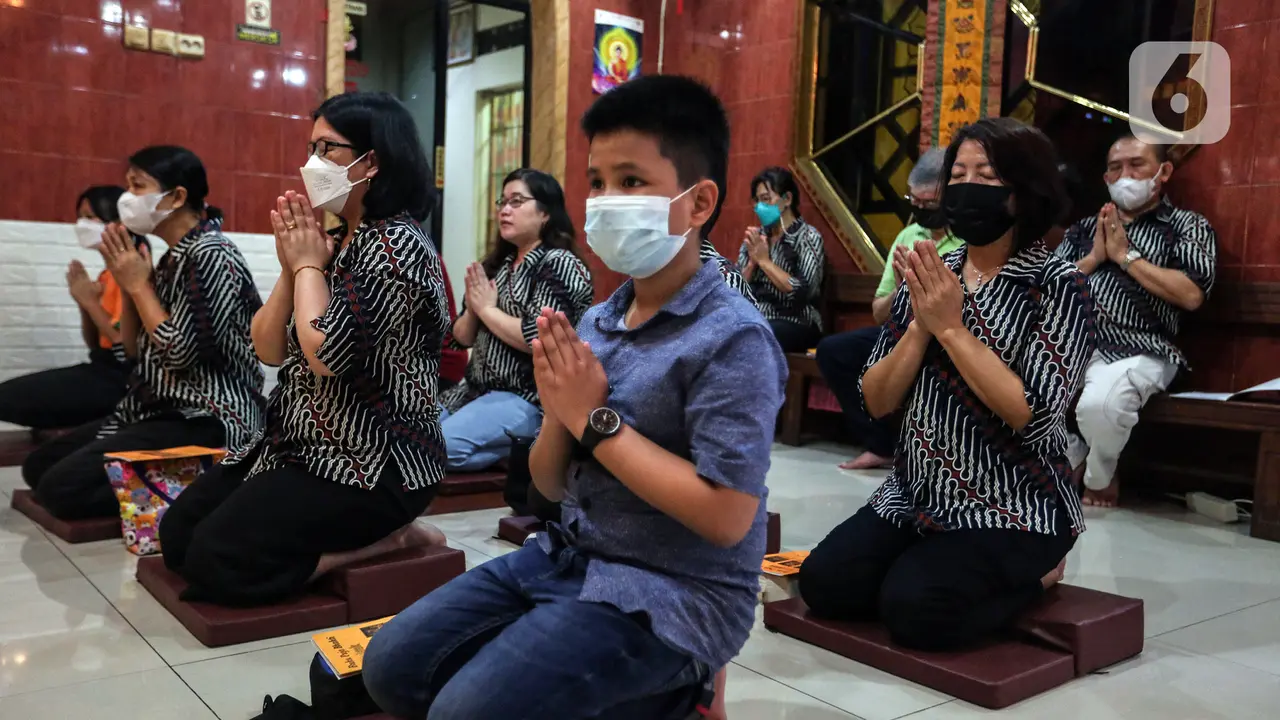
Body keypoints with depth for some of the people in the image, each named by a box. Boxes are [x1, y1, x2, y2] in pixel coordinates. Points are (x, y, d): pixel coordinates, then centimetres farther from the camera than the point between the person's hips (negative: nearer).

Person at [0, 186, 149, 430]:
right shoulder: (106, 275, 15)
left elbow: (127, 342, -19)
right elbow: (94, 343, 18)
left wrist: (90, 302, -11)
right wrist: (84, 303, 3)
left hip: (120, 378, -9)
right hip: (102, 370, 9)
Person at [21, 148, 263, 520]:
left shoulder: (210, 255, -15)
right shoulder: (173, 258, 14)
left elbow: (180, 354, -22)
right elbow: (136, 351, 17)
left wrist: (139, 285, -9)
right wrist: (126, 284, 4)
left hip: (206, 422, -10)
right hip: (164, 410, 10)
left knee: (60, 486, -18)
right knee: (39, 464, 10)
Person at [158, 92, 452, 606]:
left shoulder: (397, 245, -17)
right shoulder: (335, 241, 11)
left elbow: (326, 353, -28)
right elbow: (269, 350, 10)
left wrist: (308, 266, -12)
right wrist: (292, 267, -4)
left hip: (377, 464, -10)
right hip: (306, 447, 10)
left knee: (217, 560, -17)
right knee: (178, 531, 5)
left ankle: (386, 539, -4)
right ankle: (362, 536, 5)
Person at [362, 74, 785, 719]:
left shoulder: (732, 339, -18)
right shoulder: (597, 322, 4)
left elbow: (727, 516, -23)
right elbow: (551, 484, 9)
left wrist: (596, 421, -18)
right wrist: (559, 412, -13)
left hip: (672, 594, -7)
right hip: (569, 556, 8)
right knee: (393, 664, 5)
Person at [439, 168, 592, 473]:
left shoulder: (560, 265, -8)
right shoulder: (497, 264, 12)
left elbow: (538, 341, -21)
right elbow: (462, 338, 13)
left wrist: (487, 308, -9)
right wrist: (472, 309, -7)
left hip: (527, 399, -8)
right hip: (476, 388, 8)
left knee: (437, 446, -25)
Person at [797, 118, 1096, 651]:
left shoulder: (1058, 285, -10)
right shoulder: (930, 275, 4)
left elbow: (1032, 414, -22)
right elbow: (877, 402, 0)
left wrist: (951, 327, -20)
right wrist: (921, 327, -15)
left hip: (1014, 510, -5)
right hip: (916, 495, 5)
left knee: (914, 610, -22)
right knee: (823, 583, -10)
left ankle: (1029, 572, 6)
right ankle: (936, 562, 14)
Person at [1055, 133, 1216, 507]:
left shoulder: (1188, 225, 11)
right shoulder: (1084, 228, 23)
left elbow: (1191, 295, -7)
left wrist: (1125, 255, -3)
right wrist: (1094, 258, 0)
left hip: (1139, 352, -4)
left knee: (1099, 404, -35)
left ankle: (1099, 478, 1)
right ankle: (1073, 461, 4)